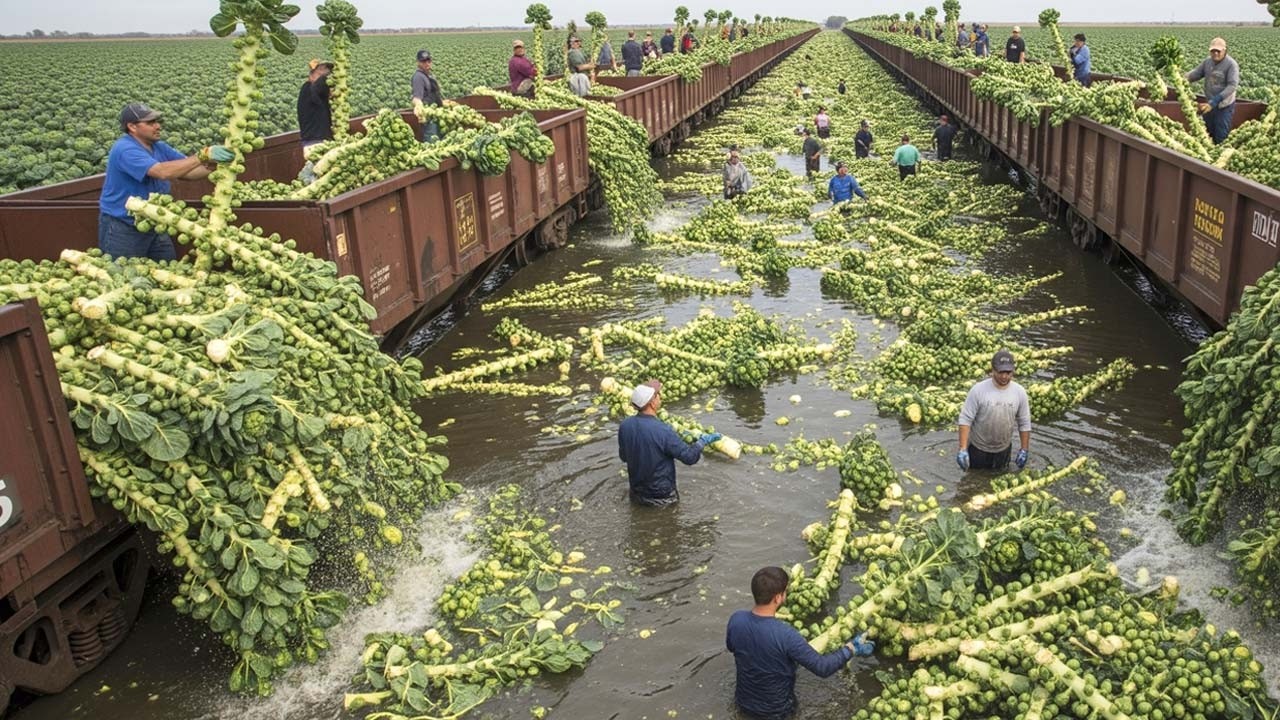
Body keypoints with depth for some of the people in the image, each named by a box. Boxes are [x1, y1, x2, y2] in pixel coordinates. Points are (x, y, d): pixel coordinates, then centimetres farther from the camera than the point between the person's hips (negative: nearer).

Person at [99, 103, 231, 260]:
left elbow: (188, 171, 1)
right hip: (122, 229, -7)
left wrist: (213, 164, -19)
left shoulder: (160, 147, 6)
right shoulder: (125, 149, -20)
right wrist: (202, 156, -37)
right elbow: (162, 171, -34)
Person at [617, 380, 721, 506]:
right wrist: (703, 441, 0)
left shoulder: (624, 426, -12)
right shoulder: (663, 431, -28)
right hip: (662, 495, -5)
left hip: (637, 492, 5)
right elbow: (690, 457, -18)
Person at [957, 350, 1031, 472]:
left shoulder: (1019, 392, -10)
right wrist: (963, 449, -24)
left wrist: (1024, 451, 0)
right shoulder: (978, 390, -20)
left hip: (1003, 449, 3)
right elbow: (965, 420, -18)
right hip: (978, 448, -3)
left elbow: (1024, 424, -1)